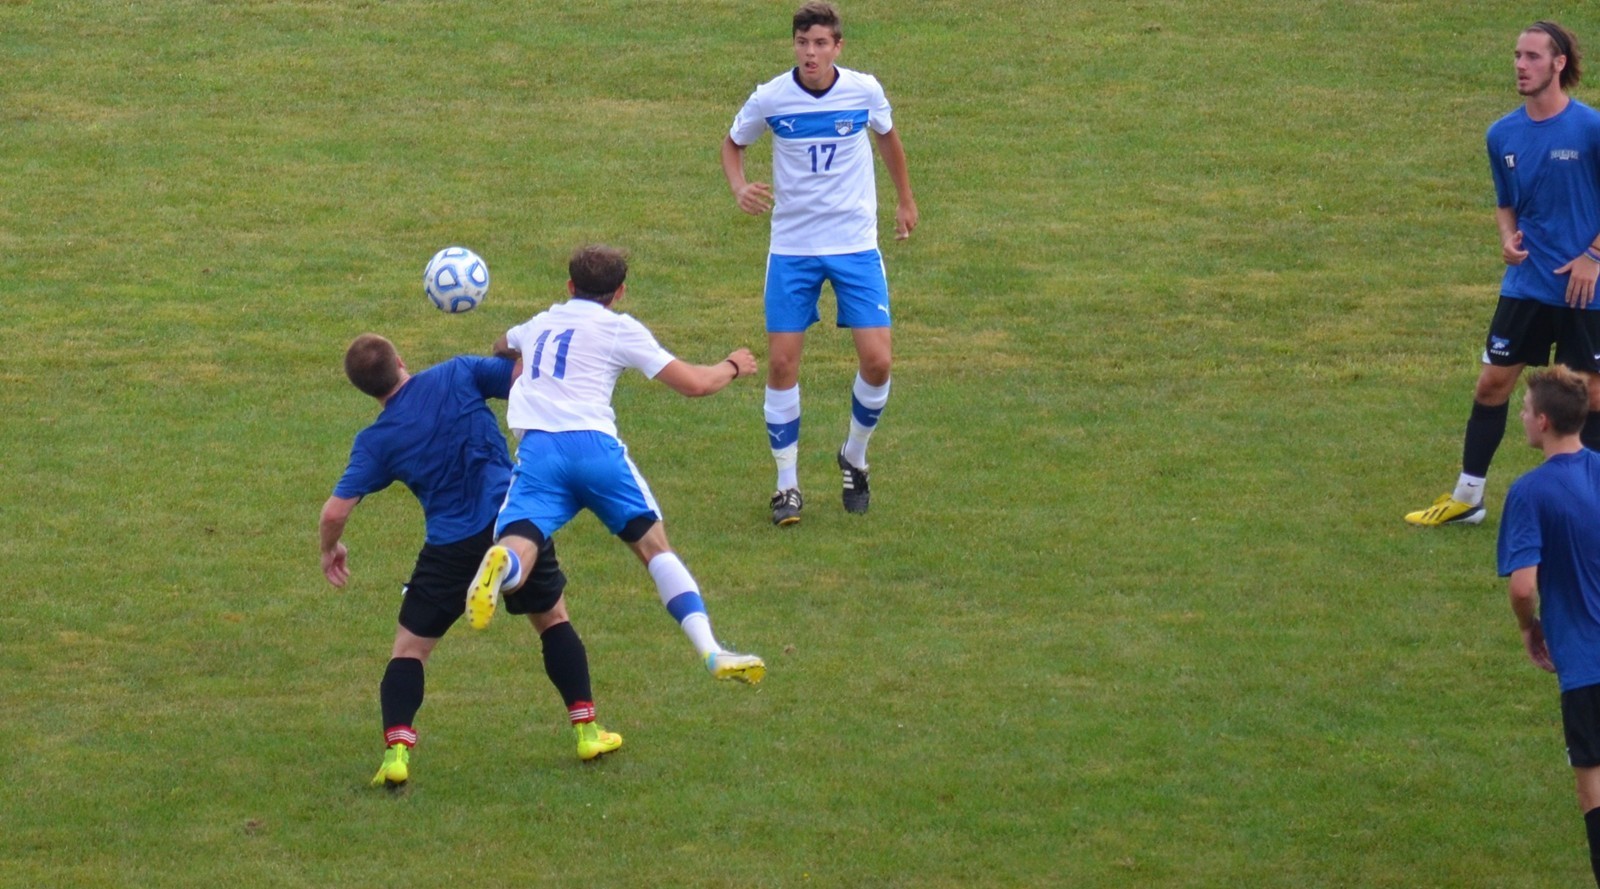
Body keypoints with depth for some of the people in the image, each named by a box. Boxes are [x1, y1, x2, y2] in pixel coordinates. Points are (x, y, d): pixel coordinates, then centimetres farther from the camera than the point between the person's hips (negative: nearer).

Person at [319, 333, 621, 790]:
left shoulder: (376, 442, -1)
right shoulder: (457, 374, -1)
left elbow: (334, 513, -6)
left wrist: (331, 549, 15)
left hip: (452, 547, -2)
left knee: (410, 647, 10)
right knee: (553, 619, 24)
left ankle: (396, 751, -8)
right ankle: (587, 730, 24)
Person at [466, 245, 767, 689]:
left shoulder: (538, 324, 27)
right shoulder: (620, 329, 15)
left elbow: (501, 349, 52)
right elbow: (694, 383, 12)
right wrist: (732, 367, 33)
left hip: (537, 448, 1)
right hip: (594, 444, -1)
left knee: (519, 548, -14)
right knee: (653, 544, 12)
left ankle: (501, 565, -53)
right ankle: (711, 651, 2)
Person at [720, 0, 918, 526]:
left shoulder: (864, 91, -7)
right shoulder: (769, 99, -10)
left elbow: (887, 137, 14)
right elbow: (732, 144, 8)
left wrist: (905, 200, 24)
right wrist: (739, 188, -12)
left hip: (855, 244, 0)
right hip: (792, 246, 0)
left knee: (876, 361, -7)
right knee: (782, 362, -5)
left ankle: (854, 459, 20)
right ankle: (787, 485, 10)